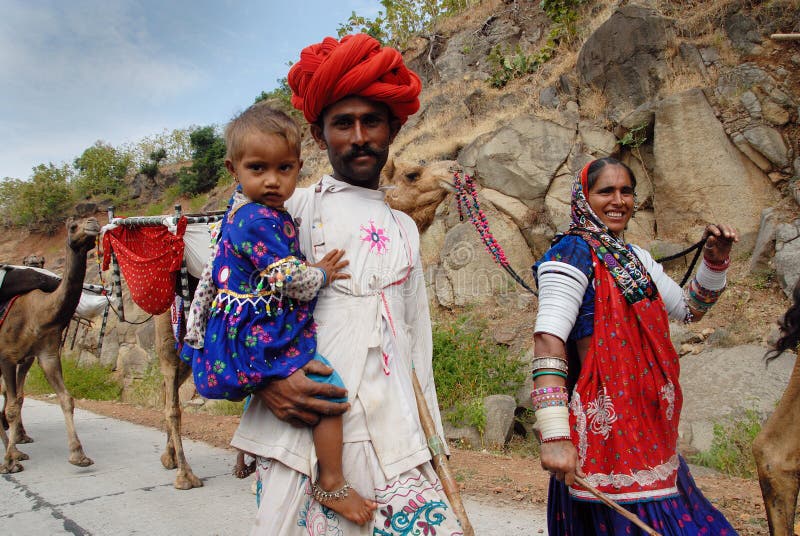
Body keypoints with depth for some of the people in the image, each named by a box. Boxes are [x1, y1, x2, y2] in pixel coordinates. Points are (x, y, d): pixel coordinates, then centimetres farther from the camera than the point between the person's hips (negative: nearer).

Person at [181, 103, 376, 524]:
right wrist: (322, 273, -5)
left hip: (250, 332, 11)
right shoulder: (260, 220, -22)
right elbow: (292, 280, -24)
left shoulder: (244, 209, 10)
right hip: (263, 339, -11)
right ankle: (332, 486, 1)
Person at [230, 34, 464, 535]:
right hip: (300, 428, -3)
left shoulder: (405, 229, 17)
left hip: (393, 437, 3)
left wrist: (432, 445, 17)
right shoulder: (296, 209, 5)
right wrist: (263, 380, -14)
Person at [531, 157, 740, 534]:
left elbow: (688, 309, 24)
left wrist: (715, 260, 7)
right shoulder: (573, 252, -13)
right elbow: (548, 340, -24)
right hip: (605, 426, -8)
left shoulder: (634, 256, 13)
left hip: (648, 426, 9)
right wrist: (554, 435, -32)